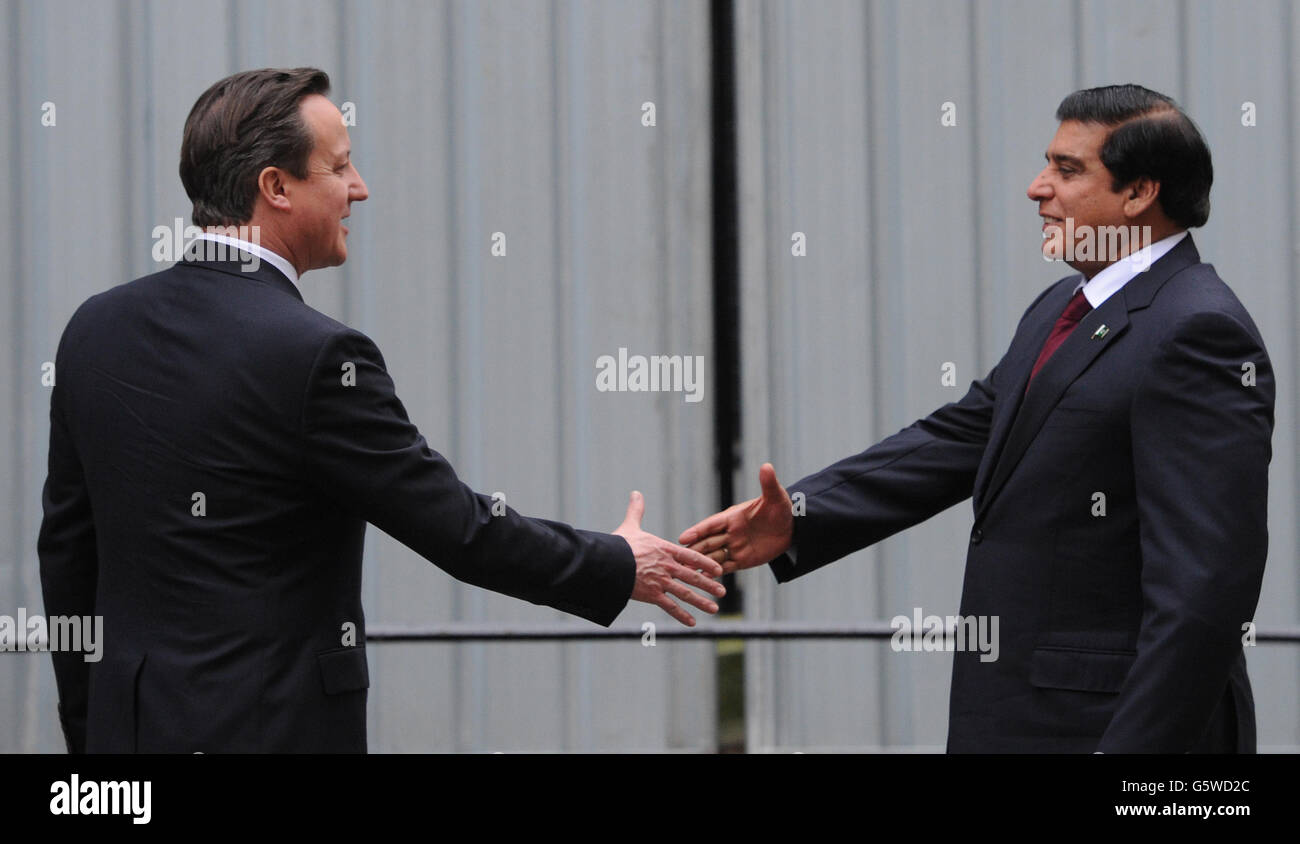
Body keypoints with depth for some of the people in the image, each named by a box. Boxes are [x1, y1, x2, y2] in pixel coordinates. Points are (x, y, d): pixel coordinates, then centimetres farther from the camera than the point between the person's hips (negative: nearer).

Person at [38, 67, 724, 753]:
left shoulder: (95, 328, 5)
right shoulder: (314, 356, -16)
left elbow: (65, 550, 11)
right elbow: (460, 529, -10)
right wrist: (618, 567, 5)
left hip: (127, 723, 7)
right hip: (268, 728, -7)